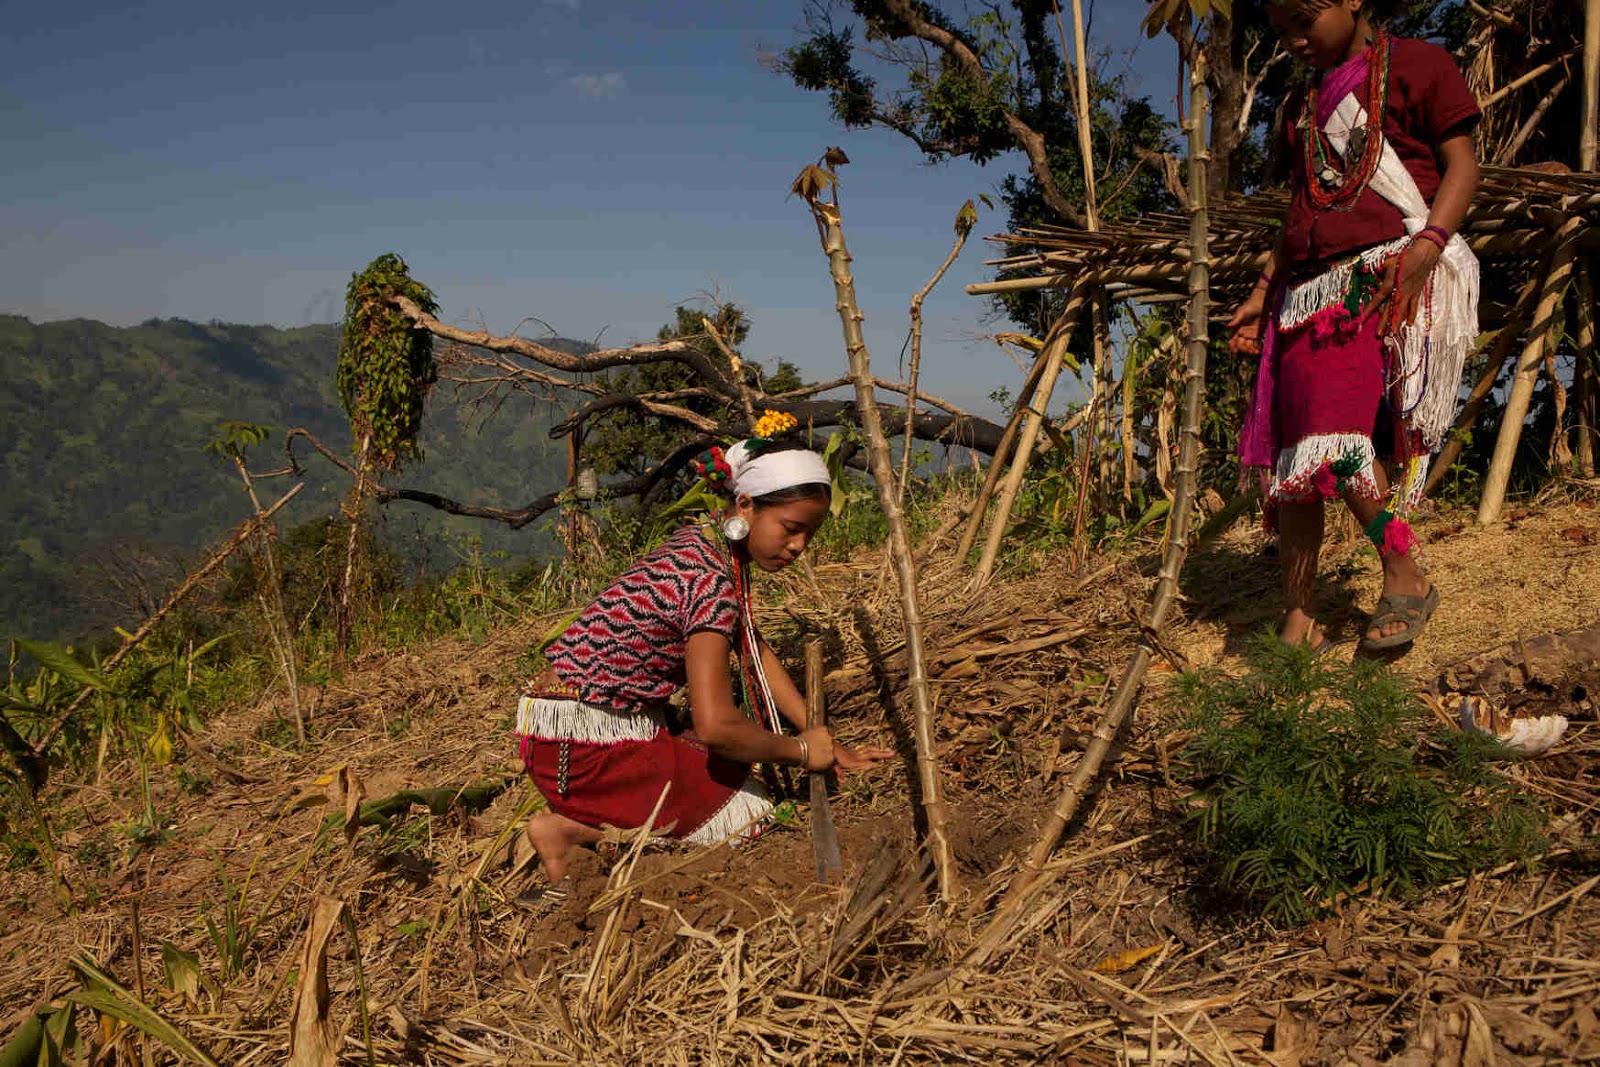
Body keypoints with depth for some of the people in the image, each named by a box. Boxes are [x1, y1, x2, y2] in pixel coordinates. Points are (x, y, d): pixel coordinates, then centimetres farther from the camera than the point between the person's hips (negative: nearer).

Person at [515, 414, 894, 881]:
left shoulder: (712, 546, 5)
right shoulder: (711, 579, -24)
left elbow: (755, 650, 13)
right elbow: (716, 724, -31)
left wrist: (825, 741, 8)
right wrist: (800, 750, -14)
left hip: (619, 716, 10)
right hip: (579, 741, -10)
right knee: (745, 816, -7)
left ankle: (585, 811, 8)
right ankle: (574, 829, -4)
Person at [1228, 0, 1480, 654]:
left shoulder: (1414, 64, 8)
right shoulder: (1305, 108, 27)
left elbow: (1462, 167, 0)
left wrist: (1426, 245, -17)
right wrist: (1261, 295, 20)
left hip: (1389, 274, -7)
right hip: (1311, 289, 7)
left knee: (1334, 444, -23)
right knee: (1284, 458, -4)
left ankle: (1405, 580, -5)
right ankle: (1297, 623, 1)